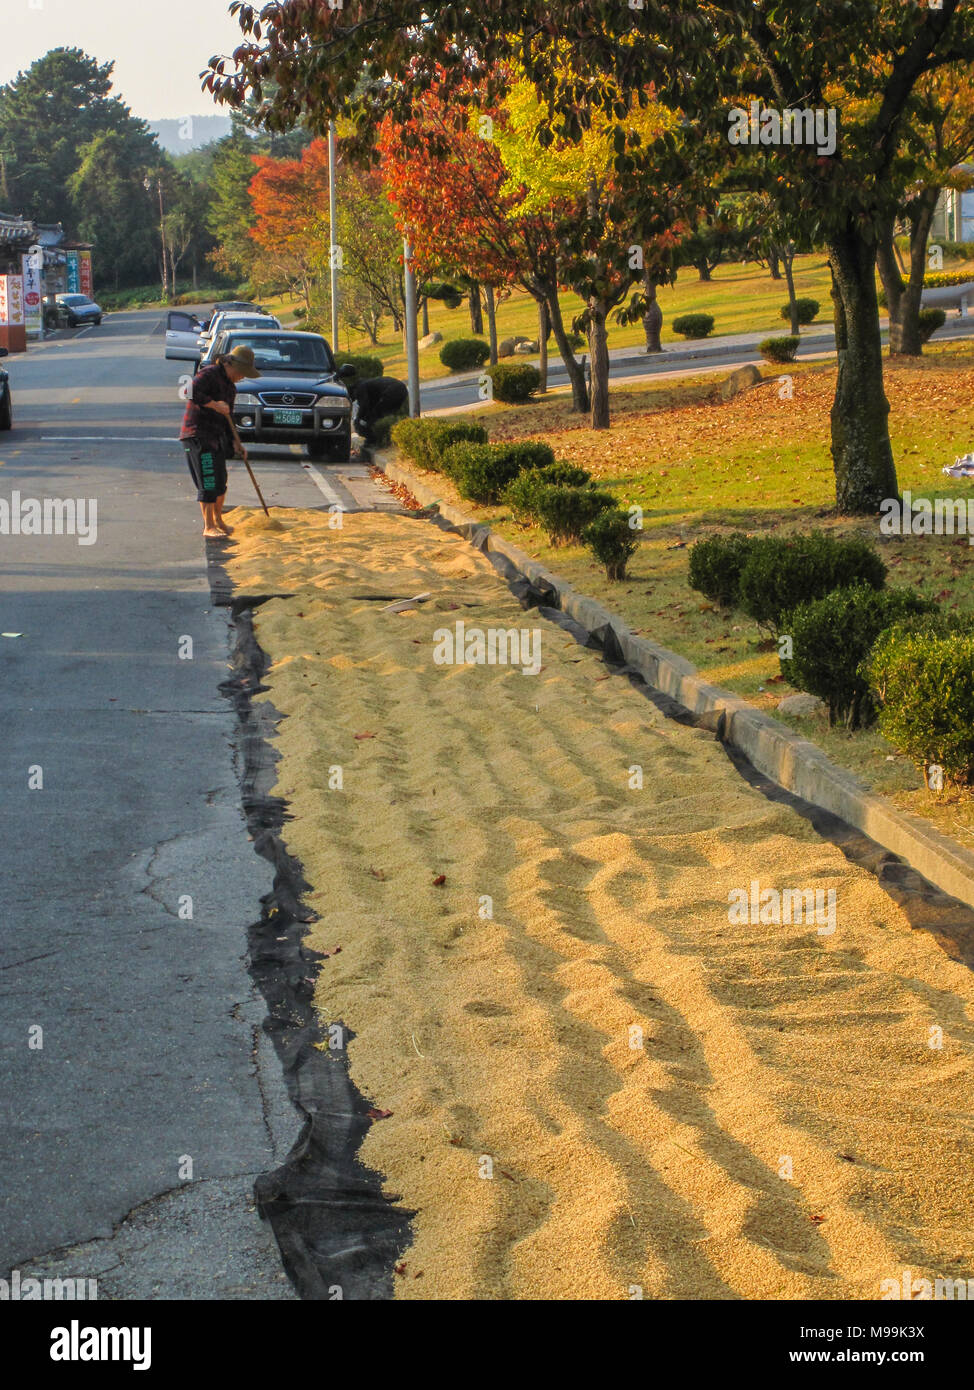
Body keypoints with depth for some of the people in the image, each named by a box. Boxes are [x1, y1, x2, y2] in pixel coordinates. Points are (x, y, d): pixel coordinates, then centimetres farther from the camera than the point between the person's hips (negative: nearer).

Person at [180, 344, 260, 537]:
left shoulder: (230, 386, 18)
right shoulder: (209, 374, -10)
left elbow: (228, 418, 22)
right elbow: (192, 391, -26)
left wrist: (235, 443, 13)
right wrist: (214, 404, -24)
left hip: (215, 436, 9)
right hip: (197, 434, -9)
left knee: (221, 482, 15)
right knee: (208, 483, -11)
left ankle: (218, 520, 32)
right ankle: (208, 527, -6)